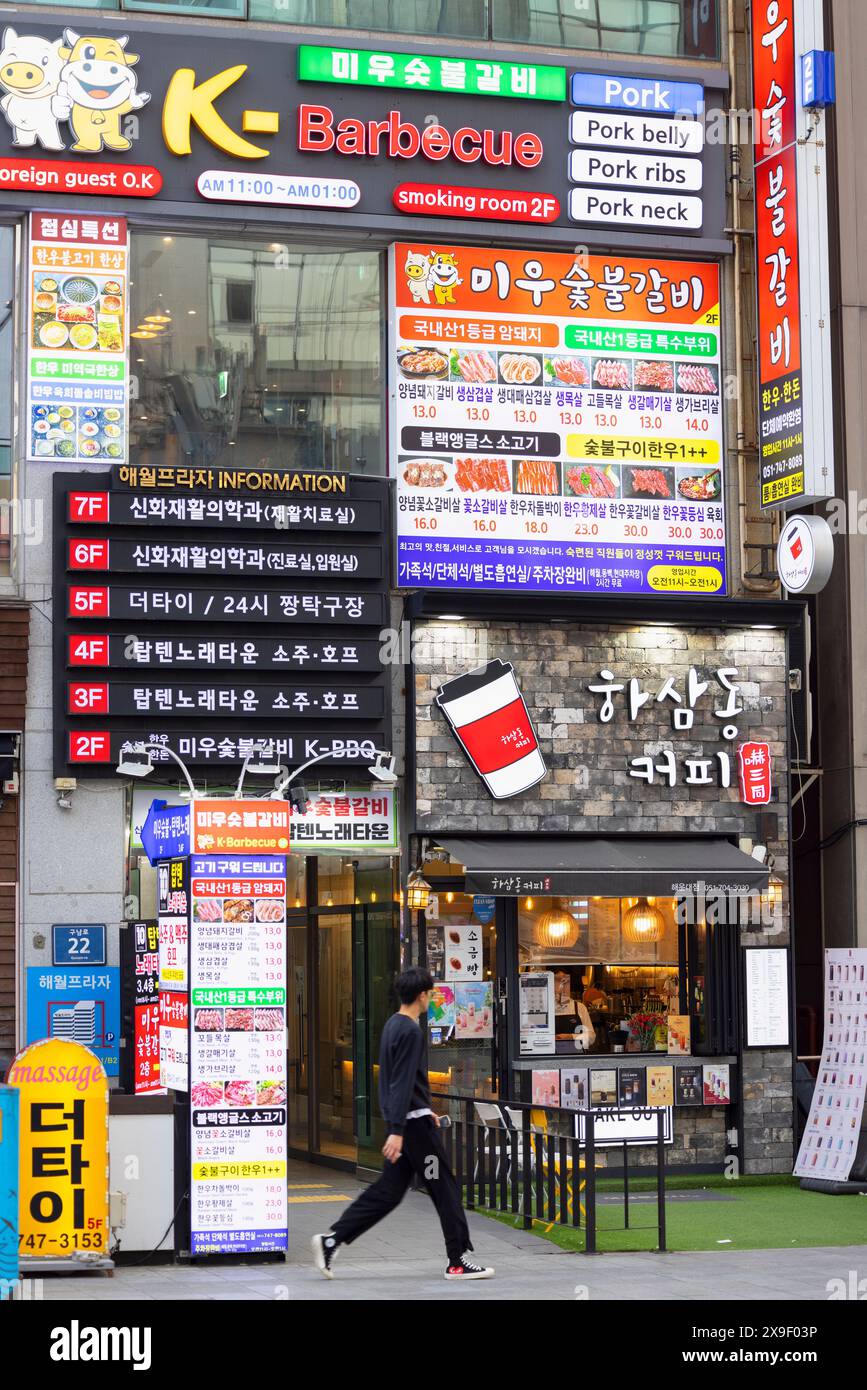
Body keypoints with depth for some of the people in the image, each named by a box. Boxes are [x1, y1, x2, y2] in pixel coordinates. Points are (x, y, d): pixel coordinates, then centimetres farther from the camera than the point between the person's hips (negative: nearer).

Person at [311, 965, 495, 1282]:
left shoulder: (393, 1026, 13)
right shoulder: (411, 1031, -16)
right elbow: (403, 1084, -22)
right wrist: (397, 1131, -25)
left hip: (401, 1120, 9)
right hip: (413, 1122, -9)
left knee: (388, 1190, 9)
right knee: (444, 1188, 0)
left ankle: (331, 1239, 4)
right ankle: (458, 1261, 4)